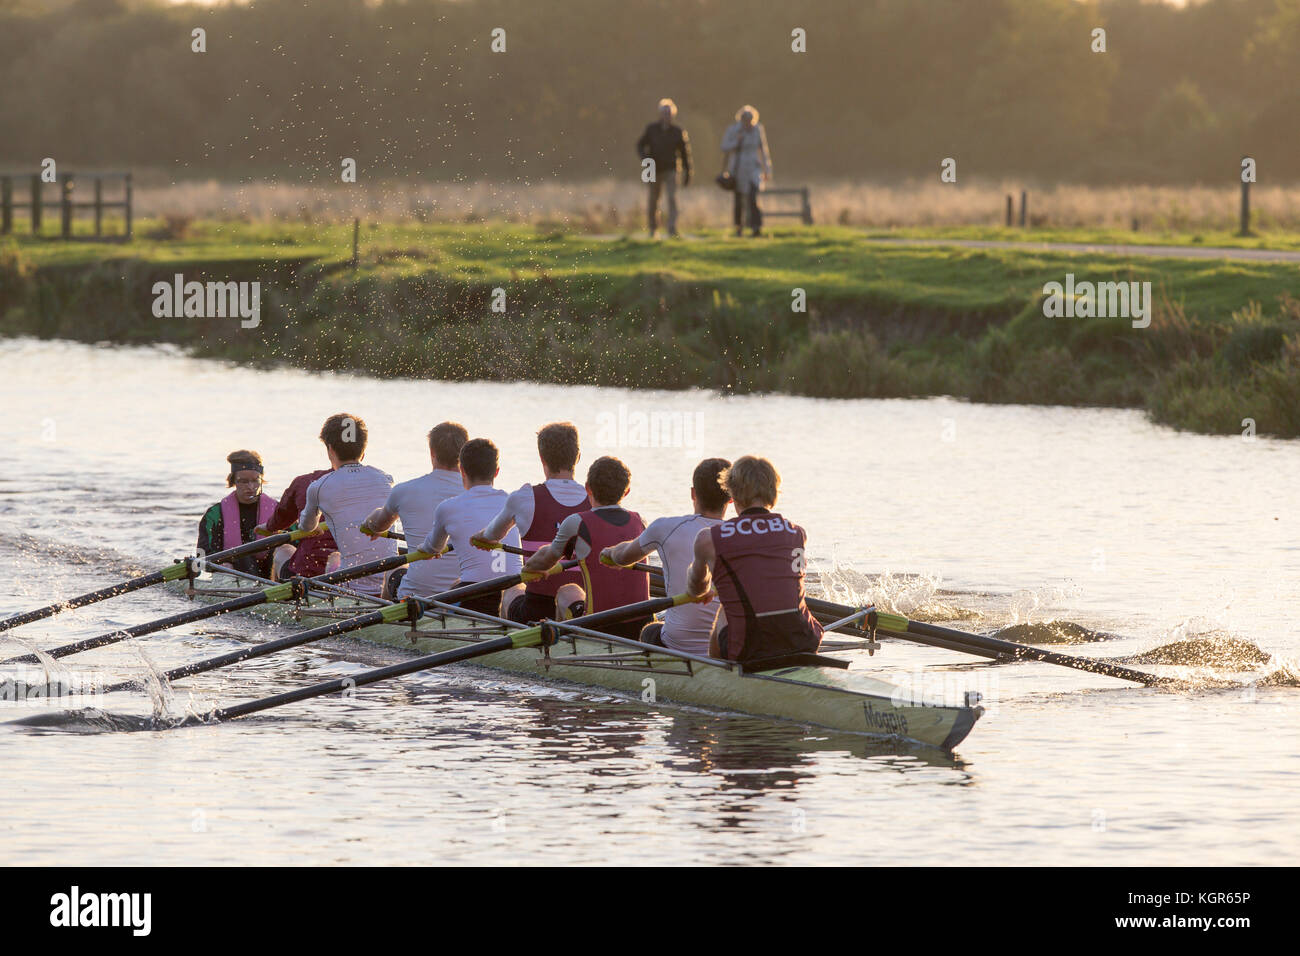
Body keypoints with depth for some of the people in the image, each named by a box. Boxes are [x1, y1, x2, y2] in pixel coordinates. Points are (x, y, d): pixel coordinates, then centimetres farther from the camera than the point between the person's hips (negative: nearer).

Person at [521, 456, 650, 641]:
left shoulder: (576, 523, -10)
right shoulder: (640, 522, 4)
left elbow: (546, 559, 10)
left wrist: (529, 566, 34)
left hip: (599, 628, -3)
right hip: (640, 629, 3)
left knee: (568, 591, 28)